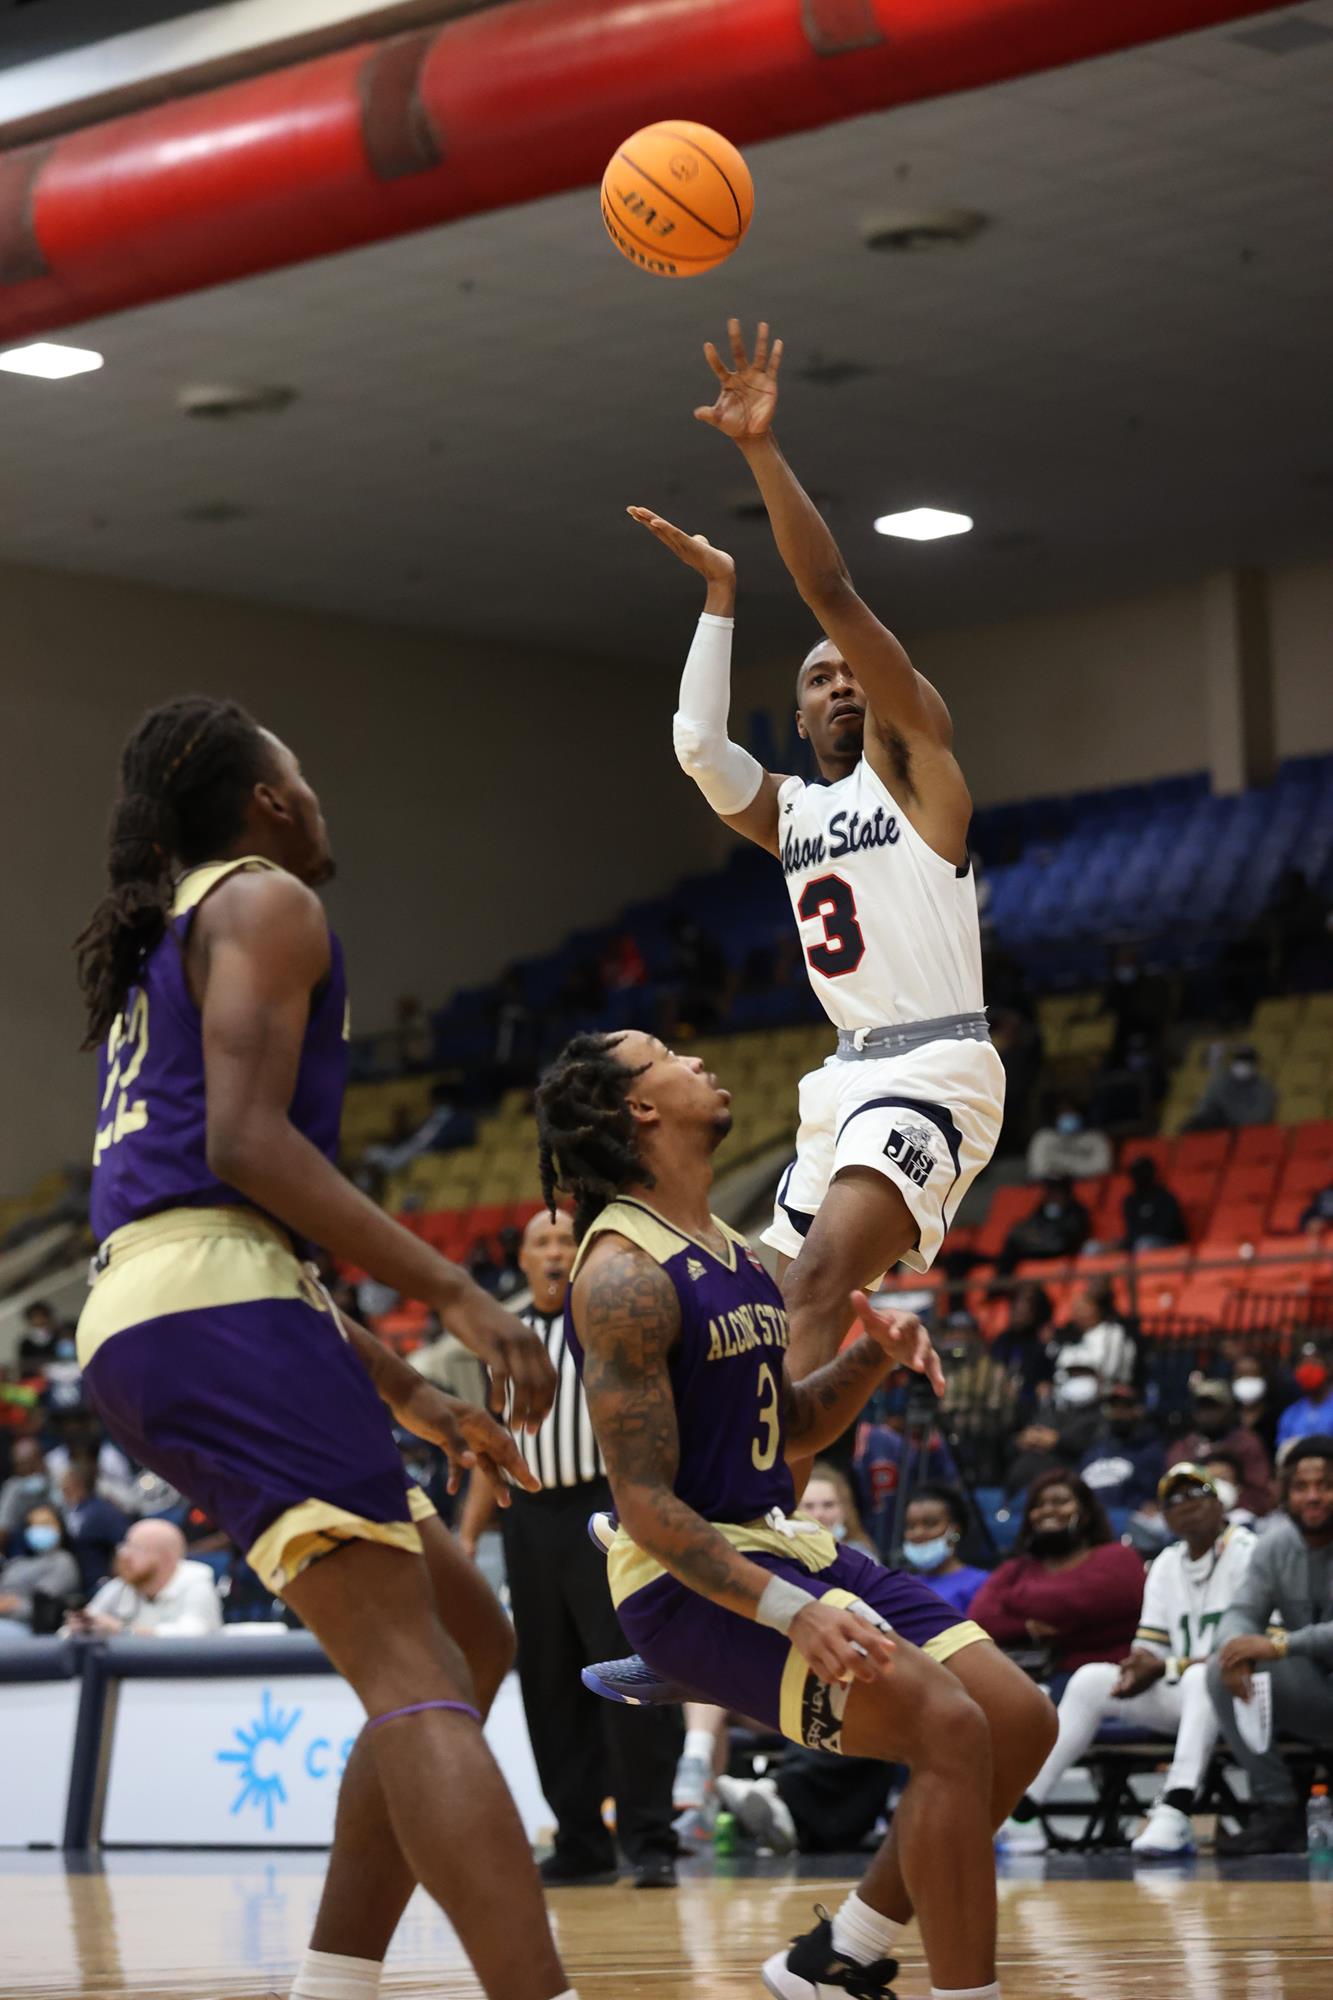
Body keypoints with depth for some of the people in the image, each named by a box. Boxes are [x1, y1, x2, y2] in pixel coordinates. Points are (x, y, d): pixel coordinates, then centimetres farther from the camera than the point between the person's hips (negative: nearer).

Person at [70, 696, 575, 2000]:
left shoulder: (157, 941, 30)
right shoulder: (266, 901, 1)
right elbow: (247, 1139, -14)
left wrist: (398, 1389, 26)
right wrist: (452, 1292, -15)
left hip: (138, 1320, 9)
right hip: (218, 1309, -9)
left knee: (466, 1638, 13)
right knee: (412, 1673, -21)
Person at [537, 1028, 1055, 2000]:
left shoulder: (735, 1253, 13)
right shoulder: (624, 1274, -16)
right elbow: (646, 1504, -20)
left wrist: (873, 1355, 3)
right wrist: (787, 1612, -31)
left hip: (784, 1547, 9)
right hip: (691, 1583, -9)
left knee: (1020, 1720, 4)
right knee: (949, 1727, -24)